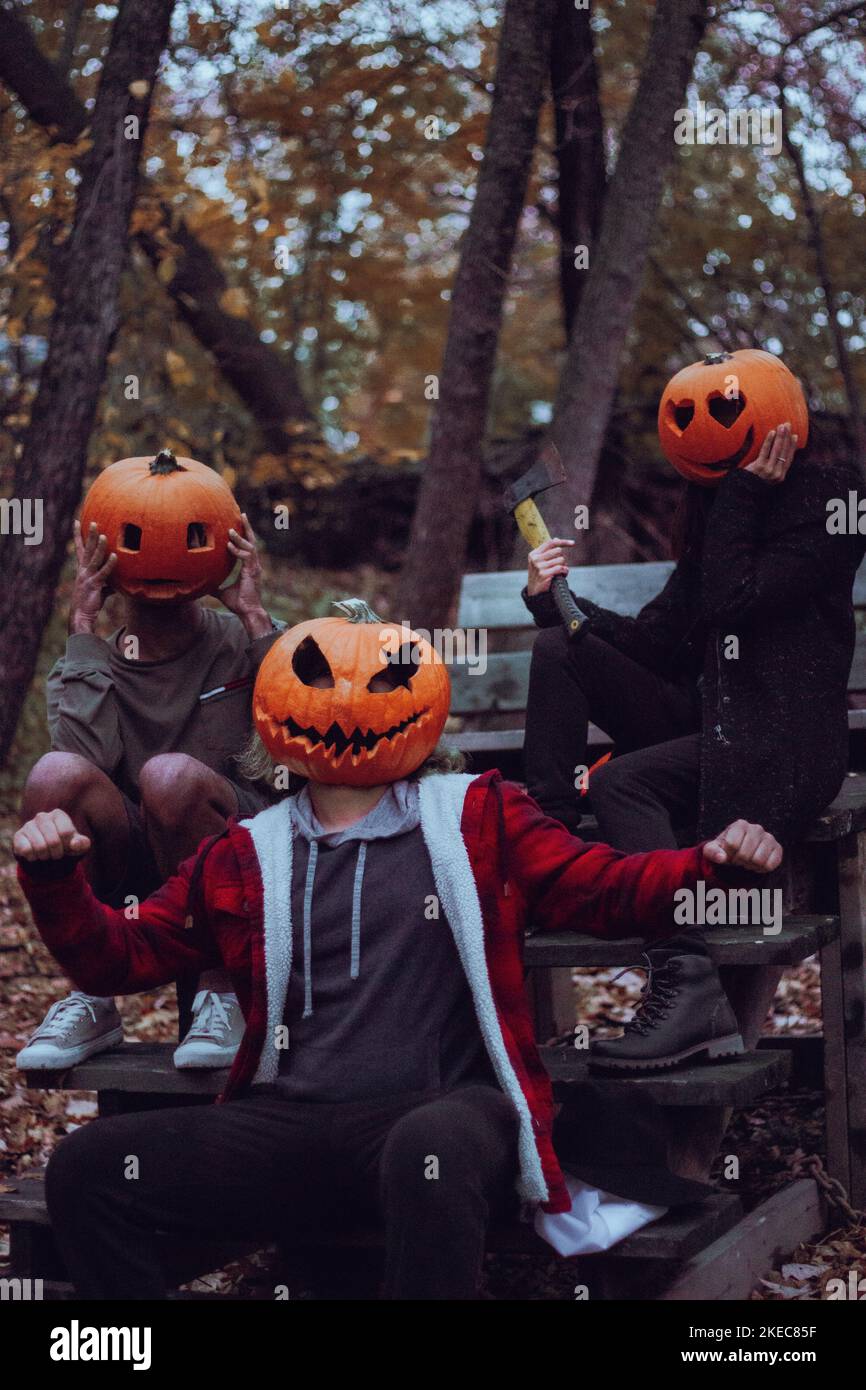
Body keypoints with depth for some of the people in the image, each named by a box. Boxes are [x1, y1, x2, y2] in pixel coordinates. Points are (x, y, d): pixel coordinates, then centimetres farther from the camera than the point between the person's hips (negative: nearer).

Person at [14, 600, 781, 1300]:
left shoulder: (476, 817, 14)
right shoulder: (248, 854, 20)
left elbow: (606, 889, 9)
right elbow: (120, 956, 21)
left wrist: (711, 864, -9)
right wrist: (54, 880, 4)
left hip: (438, 1110, -3)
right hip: (288, 1125, 3)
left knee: (431, 1147, -40)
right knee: (88, 1164, -17)